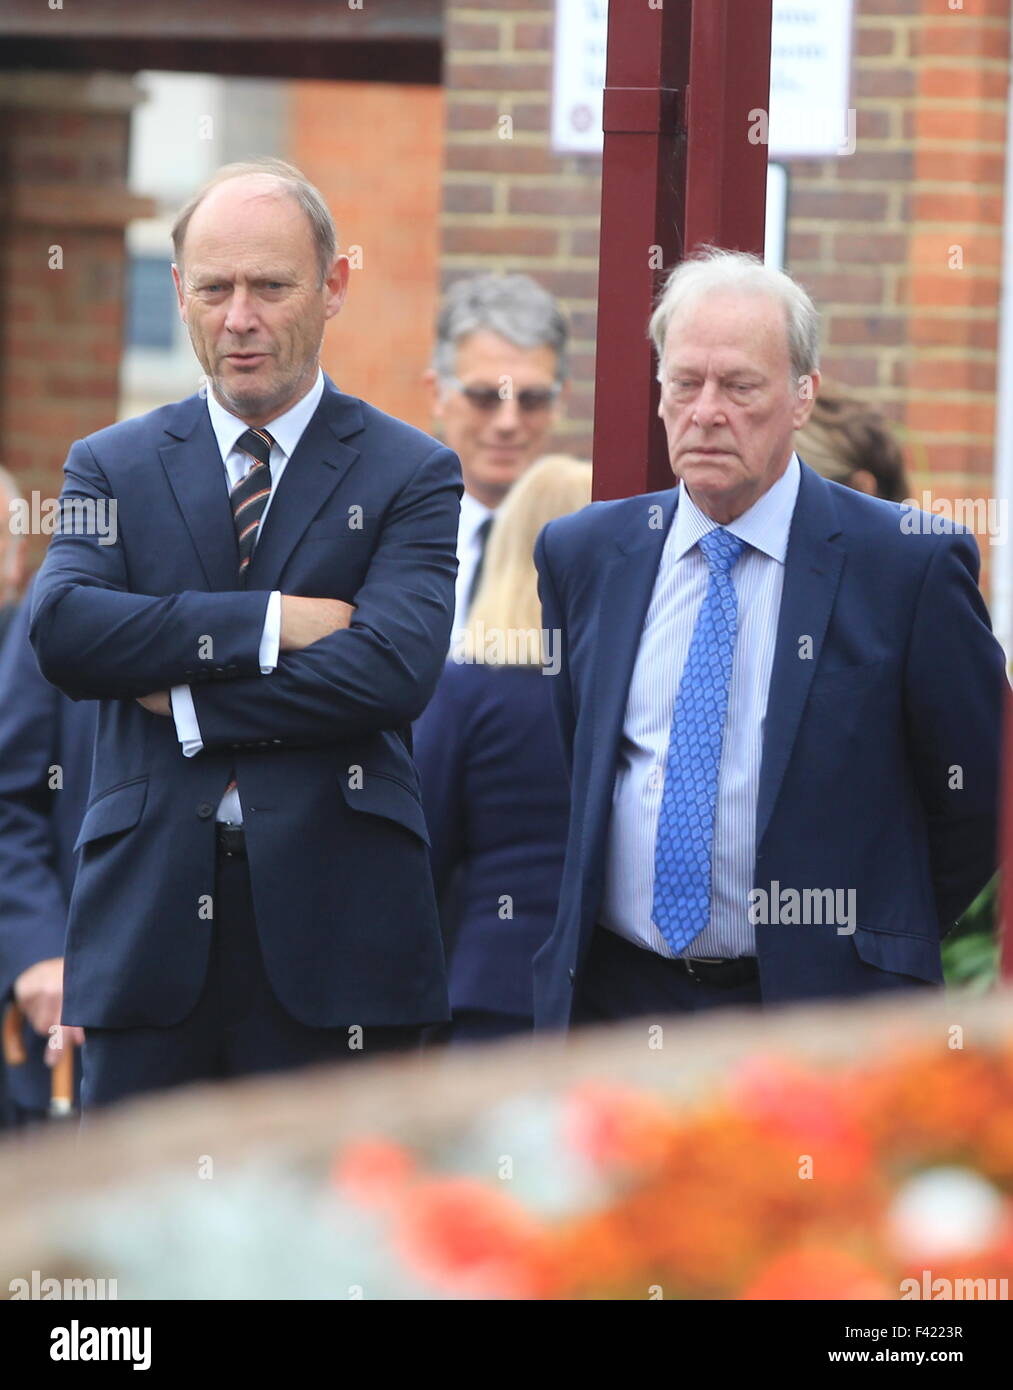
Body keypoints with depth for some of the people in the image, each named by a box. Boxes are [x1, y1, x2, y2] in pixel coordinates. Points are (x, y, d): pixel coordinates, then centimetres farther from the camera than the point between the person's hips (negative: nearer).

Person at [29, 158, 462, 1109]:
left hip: (331, 935, -2)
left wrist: (190, 703, -8)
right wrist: (267, 623, -13)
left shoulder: (410, 476, 5)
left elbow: (394, 671, -11)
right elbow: (62, 630, -6)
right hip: (148, 929, 2)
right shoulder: (111, 466, 13)